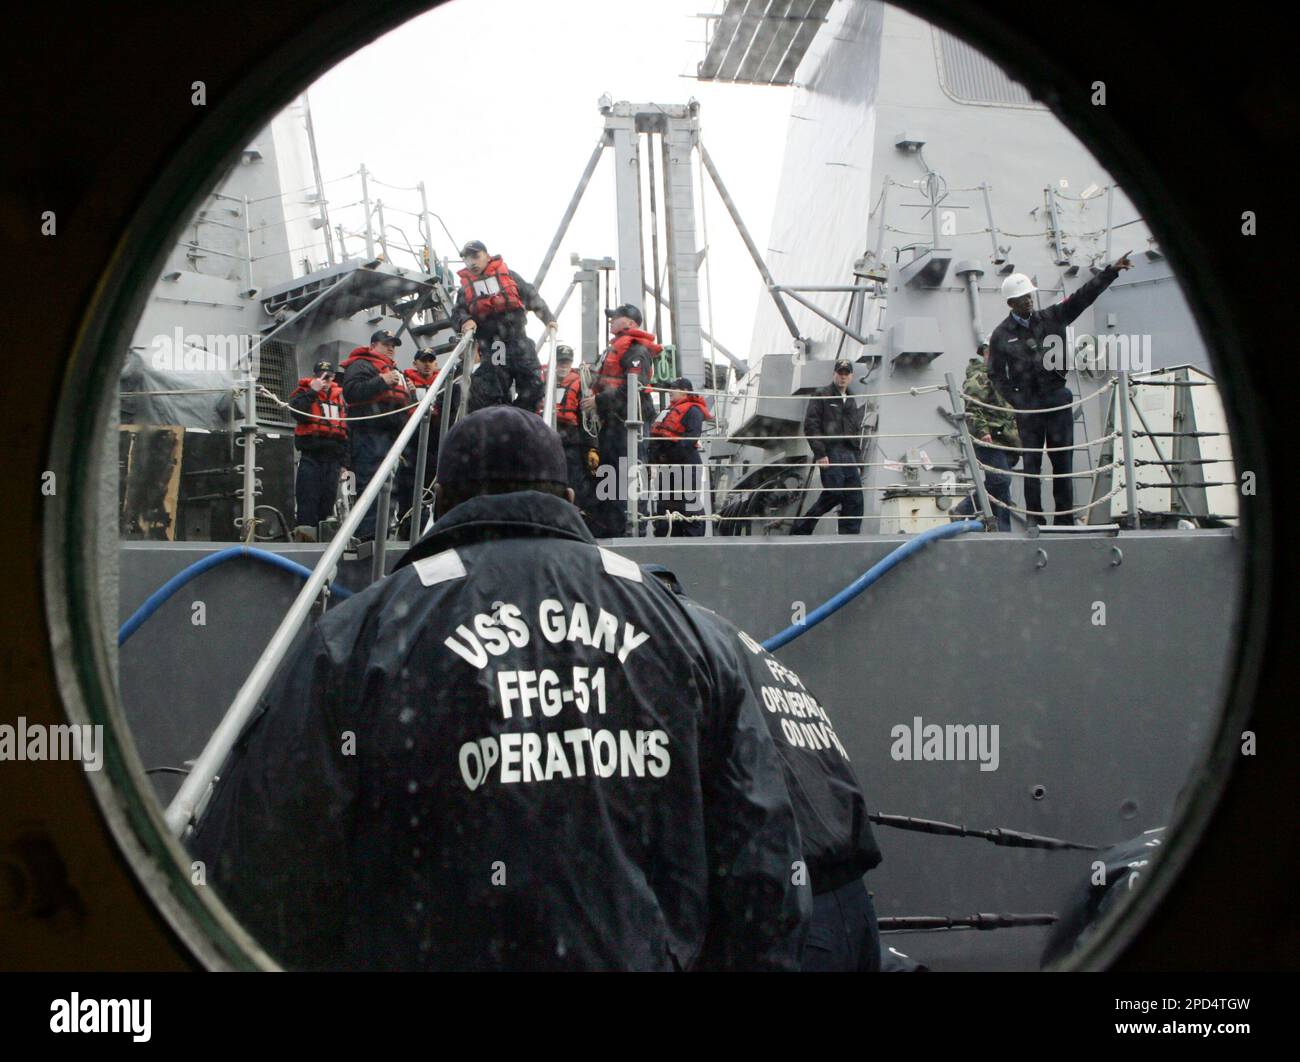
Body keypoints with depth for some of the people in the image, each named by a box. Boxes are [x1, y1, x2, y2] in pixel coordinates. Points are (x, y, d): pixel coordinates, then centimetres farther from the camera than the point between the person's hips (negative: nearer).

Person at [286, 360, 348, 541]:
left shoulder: (339, 396, 19)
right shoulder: (304, 392, 4)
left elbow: (345, 429, 23)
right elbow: (297, 412, -18)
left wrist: (344, 460, 20)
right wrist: (313, 392, -17)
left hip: (332, 457, 5)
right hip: (310, 456, -5)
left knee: (328, 498, 5)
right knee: (308, 497, -11)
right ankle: (306, 530, -14)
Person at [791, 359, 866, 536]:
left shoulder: (852, 403, 26)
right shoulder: (821, 395, 4)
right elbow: (810, 425, -6)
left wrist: (857, 461, 17)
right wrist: (819, 453, -15)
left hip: (849, 456, 7)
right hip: (830, 453, -7)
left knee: (854, 500, -2)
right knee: (834, 494, -17)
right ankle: (801, 528, -5)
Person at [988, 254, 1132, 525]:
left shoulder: (1051, 319, 6)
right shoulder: (1001, 335, 1)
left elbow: (1082, 297, 1)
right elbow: (996, 374, 4)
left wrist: (1111, 271, -7)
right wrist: (1016, 400, -5)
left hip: (1058, 401, 2)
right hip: (1027, 407, -2)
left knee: (1063, 461, 3)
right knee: (1031, 462, 1)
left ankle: (1064, 519, 9)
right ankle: (1035, 520, 7)